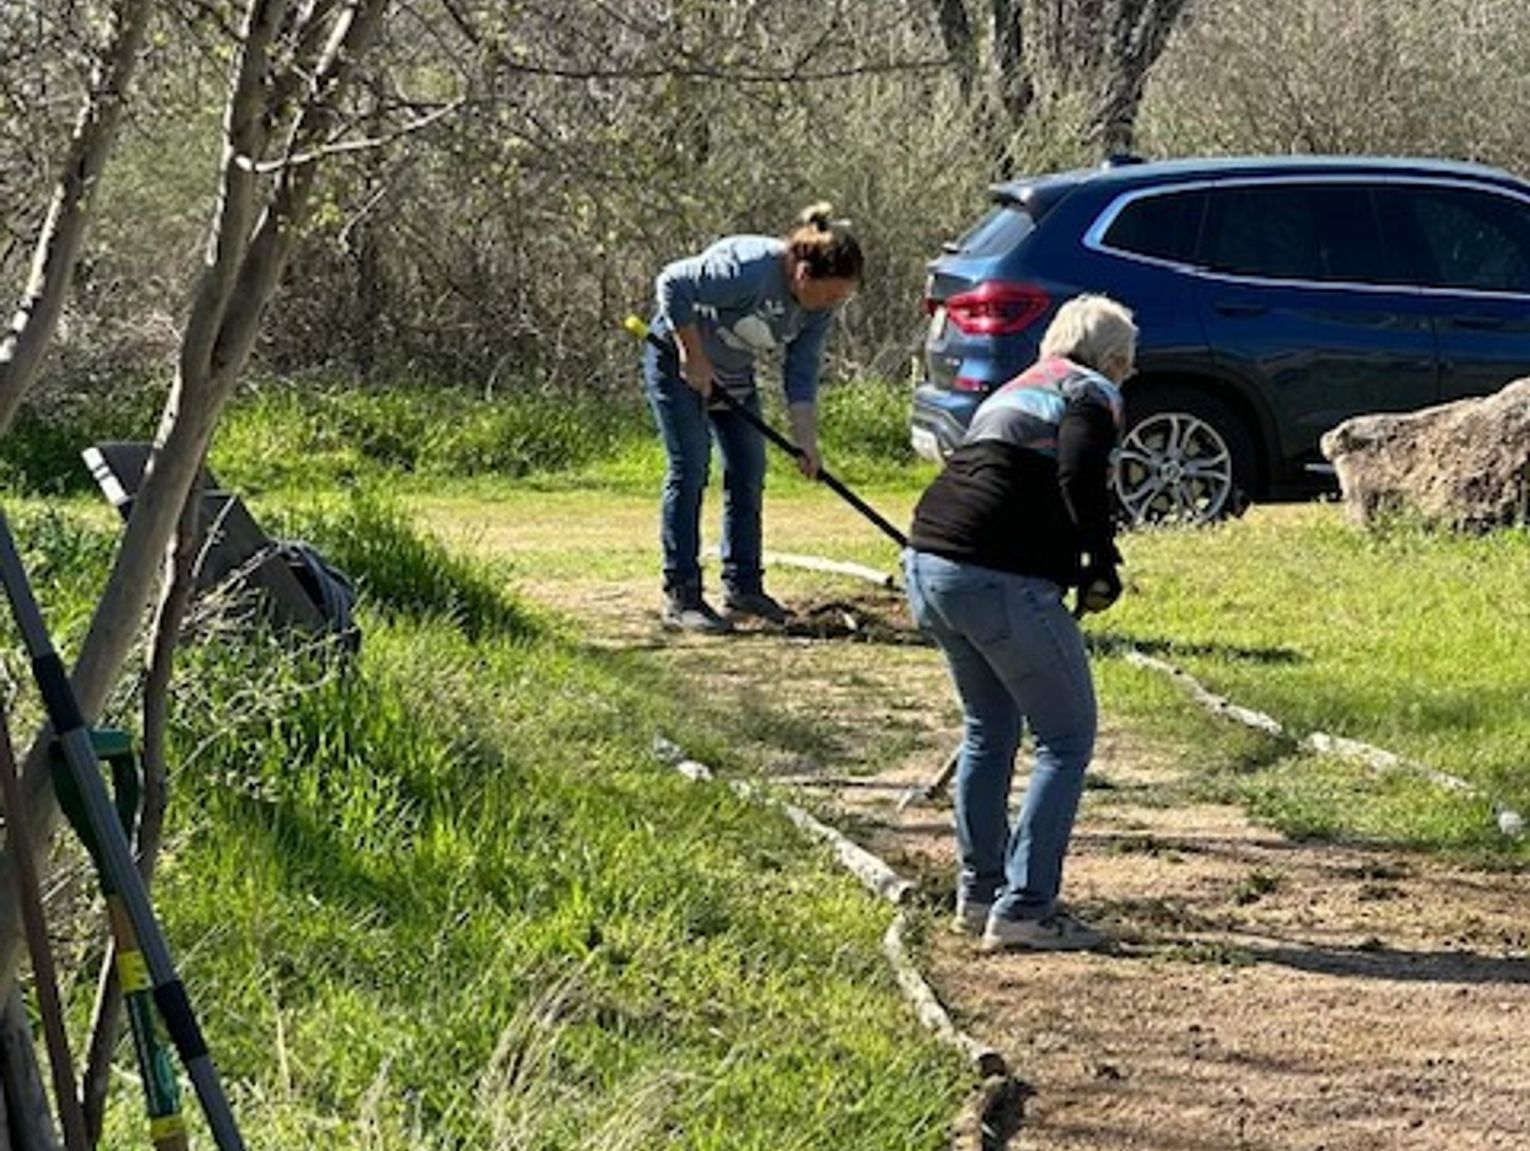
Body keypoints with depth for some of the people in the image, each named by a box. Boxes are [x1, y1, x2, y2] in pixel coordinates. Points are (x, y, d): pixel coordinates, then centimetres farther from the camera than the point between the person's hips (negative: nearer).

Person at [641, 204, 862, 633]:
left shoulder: (820, 305, -11)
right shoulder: (750, 270, -35)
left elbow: (802, 372, -5)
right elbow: (672, 283, -30)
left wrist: (805, 439, -12)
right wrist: (693, 356, -26)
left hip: (734, 372, 8)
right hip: (676, 360, -8)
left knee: (749, 473, 5)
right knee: (689, 469, -12)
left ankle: (743, 588, 14)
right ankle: (681, 597, -10)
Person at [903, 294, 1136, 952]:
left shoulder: (1014, 392, 26)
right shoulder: (1091, 395, 1)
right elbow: (1080, 474, -18)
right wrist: (1103, 567, -8)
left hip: (927, 565, 9)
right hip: (1002, 580, -9)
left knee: (989, 733, 24)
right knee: (1067, 740, 2)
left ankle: (978, 895, 27)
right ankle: (1023, 910, -3)